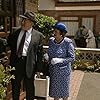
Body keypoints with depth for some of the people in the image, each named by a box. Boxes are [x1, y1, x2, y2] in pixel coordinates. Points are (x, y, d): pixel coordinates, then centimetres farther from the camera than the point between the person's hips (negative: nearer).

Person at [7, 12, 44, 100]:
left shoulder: (38, 36, -6)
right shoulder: (15, 32, 4)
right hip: (16, 62, 3)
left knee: (29, 87, 14)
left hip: (29, 63, -3)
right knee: (15, 86, 18)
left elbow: (39, 53, -5)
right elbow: (9, 42, 18)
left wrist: (38, 69, -6)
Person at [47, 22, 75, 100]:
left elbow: (72, 58, -16)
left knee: (63, 88, 13)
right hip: (53, 70, 5)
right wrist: (47, 57, -5)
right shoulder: (51, 40, -2)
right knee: (54, 88, 17)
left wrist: (59, 60, -27)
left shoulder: (68, 43, -18)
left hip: (63, 70, -4)